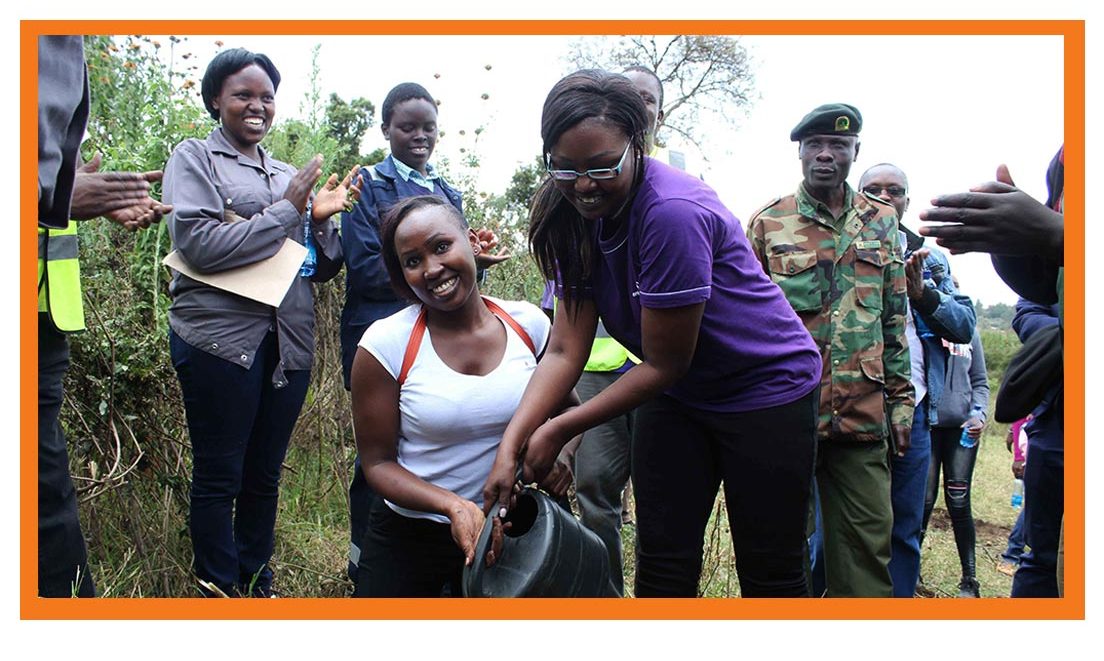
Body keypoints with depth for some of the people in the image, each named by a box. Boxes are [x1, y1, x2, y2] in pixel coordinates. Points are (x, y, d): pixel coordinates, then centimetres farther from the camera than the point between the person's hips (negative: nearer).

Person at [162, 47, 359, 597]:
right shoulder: (194, 157, 3)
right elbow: (197, 244, -14)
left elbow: (324, 269, 15)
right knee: (219, 475, 4)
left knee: (264, 474, 13)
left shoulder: (288, 176, 17)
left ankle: (257, 582, 27)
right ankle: (219, 588, 19)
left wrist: (321, 219, -4)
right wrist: (286, 211, -11)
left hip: (288, 343, 5)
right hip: (221, 337, -5)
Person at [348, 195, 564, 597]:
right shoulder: (386, 345, -16)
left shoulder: (529, 324, -9)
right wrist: (454, 505, -28)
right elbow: (378, 463, -11)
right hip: (408, 537, -2)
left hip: (505, 534, 2)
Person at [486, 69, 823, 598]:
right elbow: (565, 351, -10)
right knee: (661, 565, 6)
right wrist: (512, 445, -21)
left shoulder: (672, 213, -29)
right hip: (678, 393, 6)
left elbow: (663, 364, -22)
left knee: (770, 575, 4)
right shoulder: (578, 218, -7)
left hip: (766, 389, -6)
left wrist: (560, 430, -16)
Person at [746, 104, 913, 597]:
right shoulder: (767, 224, 3)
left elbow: (896, 320, 14)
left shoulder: (881, 222, 12)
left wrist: (900, 400, 10)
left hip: (863, 414, 2)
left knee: (868, 540, 6)